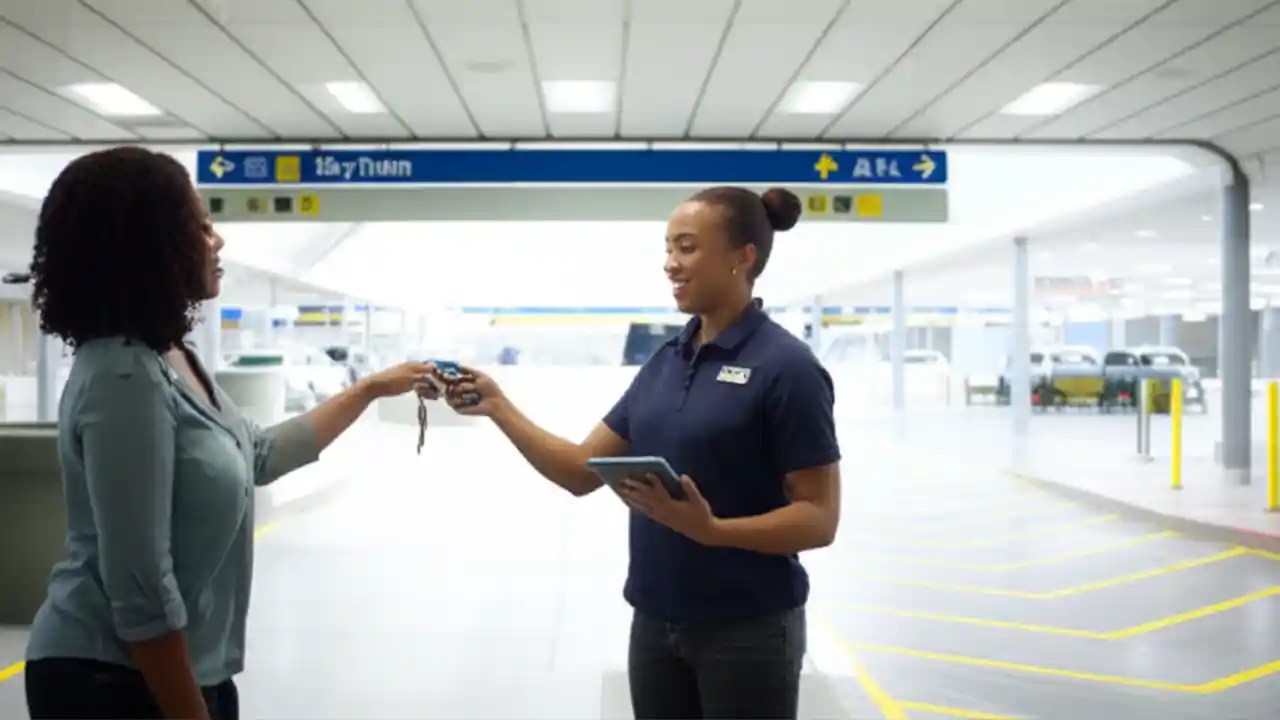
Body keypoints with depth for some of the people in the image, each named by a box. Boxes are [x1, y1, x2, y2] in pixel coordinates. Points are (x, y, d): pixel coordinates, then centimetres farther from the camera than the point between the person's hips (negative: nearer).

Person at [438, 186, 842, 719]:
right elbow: (582, 472, 8)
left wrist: (711, 529, -28)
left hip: (747, 630, -6)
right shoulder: (665, 362, 8)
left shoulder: (785, 366, -13)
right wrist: (499, 408, -2)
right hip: (656, 624, 7)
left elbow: (819, 519, -15)